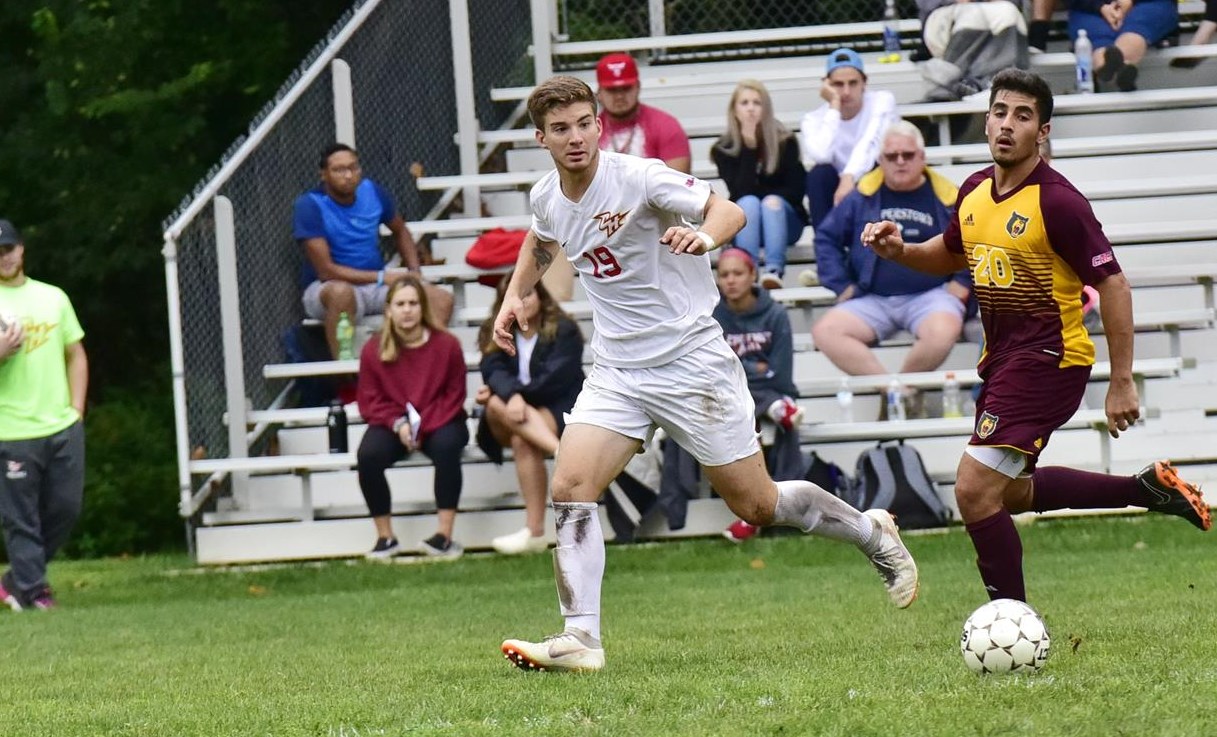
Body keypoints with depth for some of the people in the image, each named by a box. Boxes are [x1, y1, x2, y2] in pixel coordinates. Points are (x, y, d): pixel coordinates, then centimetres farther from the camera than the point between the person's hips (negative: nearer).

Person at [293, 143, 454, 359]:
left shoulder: (372, 192, 0)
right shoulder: (310, 206, -17)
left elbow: (400, 232, 19)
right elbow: (326, 270, -20)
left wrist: (414, 272, 2)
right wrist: (382, 278, -20)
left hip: (377, 283, 6)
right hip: (326, 288, -6)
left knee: (442, 300, -13)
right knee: (341, 292, -42)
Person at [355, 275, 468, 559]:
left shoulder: (446, 345, -5)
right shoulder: (373, 350, -2)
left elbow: (453, 396, -4)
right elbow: (370, 401, 0)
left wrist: (423, 426, -19)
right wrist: (398, 424, -19)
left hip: (438, 423, -1)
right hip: (392, 425, 1)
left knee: (446, 446, -36)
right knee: (368, 455, -30)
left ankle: (445, 536, -32)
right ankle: (385, 537, -16)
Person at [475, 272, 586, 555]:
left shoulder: (563, 331, -2)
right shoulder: (495, 333, 10)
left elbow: (555, 379, -13)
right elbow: (493, 371, -10)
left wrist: (509, 393, -15)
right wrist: (511, 395, -32)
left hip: (559, 412, -4)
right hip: (519, 414, 4)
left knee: (522, 440, -36)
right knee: (498, 404, -34)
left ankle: (535, 532, -45)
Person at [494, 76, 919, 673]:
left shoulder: (636, 178, -17)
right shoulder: (547, 198, 2)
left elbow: (728, 211, -27)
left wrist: (704, 236, -48)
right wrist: (515, 296, 14)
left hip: (691, 364, -5)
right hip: (616, 372, 5)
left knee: (757, 506, 3)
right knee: (569, 490, -14)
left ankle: (872, 534, 28)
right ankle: (580, 639, -14)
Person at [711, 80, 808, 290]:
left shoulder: (785, 142, -3)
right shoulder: (723, 150, -3)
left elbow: (796, 189, -3)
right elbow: (740, 192, -16)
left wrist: (774, 200, -21)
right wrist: (749, 147, -21)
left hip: (784, 219, 0)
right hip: (744, 225, 0)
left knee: (771, 202, -31)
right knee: (749, 203, -31)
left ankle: (774, 270, -51)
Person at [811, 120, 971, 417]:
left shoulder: (946, 198, 3)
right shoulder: (863, 197, 8)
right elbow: (826, 238, 15)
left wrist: (962, 283, -1)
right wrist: (842, 286, 5)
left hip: (930, 296, -3)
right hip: (872, 300, 3)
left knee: (943, 331, -37)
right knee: (825, 331, -22)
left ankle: (905, 386, -11)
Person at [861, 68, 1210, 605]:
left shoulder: (1057, 202, -19)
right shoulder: (975, 191, 4)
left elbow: (1112, 285, -17)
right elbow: (949, 254, 24)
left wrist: (1121, 383, -17)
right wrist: (899, 250, 2)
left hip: (1049, 360, -9)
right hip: (1002, 359, 9)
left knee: (975, 490, -16)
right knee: (1010, 492, 23)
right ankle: (1147, 489, 34)